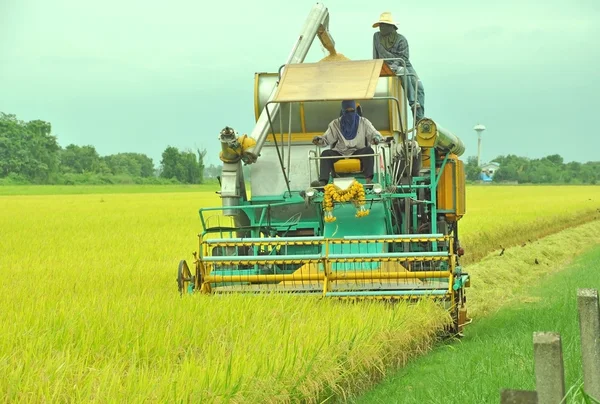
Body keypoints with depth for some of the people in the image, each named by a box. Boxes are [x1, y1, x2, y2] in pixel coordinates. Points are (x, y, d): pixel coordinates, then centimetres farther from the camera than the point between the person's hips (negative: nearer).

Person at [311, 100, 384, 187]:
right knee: (326, 153, -26)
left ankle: (368, 179, -44)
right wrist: (319, 140, -21)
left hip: (359, 153, -1)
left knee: (369, 150, -31)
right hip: (340, 153, 1)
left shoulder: (363, 122, 7)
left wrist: (376, 138, -26)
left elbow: (374, 134, 0)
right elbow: (326, 139, 3)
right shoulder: (336, 124, 9)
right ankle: (322, 181, -42)